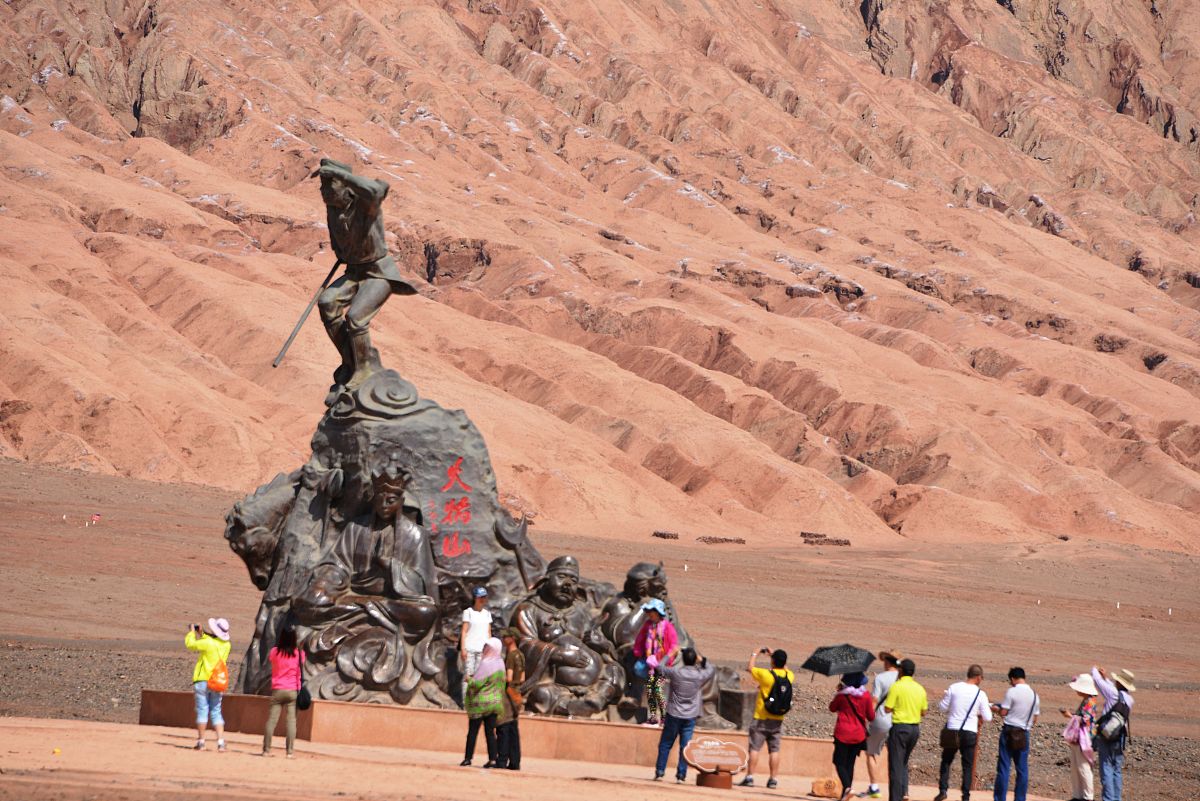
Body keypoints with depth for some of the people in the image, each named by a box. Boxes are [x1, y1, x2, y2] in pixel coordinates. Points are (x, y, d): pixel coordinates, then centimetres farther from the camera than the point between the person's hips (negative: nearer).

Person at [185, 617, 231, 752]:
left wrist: (192, 632, 13)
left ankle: (201, 742, 2)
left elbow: (190, 644, -5)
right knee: (216, 712, 8)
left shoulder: (208, 643, -17)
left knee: (202, 710, 1)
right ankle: (221, 742, -2)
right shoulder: (226, 645, 2)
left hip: (203, 680, -5)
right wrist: (202, 633, 26)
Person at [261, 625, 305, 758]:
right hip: (292, 691, -1)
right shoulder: (299, 653, -5)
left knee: (271, 719, 5)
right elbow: (299, 673, 3)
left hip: (277, 690, 1)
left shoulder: (275, 652, -4)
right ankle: (290, 751, -5)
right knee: (291, 720, 0)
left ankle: (266, 749, 6)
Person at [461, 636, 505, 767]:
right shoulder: (500, 663, 6)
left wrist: (469, 680, 0)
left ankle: (468, 758, 2)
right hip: (495, 702, 7)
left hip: (480, 702, -7)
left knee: (472, 731, 1)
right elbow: (502, 684, 12)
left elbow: (477, 683, -20)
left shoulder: (486, 663, -17)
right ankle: (492, 759, 2)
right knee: (490, 732, 8)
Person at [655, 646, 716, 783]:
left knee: (665, 744, 10)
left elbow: (660, 668, 4)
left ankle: (659, 772, 9)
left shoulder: (675, 672, -13)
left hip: (673, 715, -1)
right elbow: (712, 670, 12)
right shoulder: (700, 675, -9)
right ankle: (681, 775, 2)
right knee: (685, 746, 4)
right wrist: (702, 660, 16)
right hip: (690, 716, 1)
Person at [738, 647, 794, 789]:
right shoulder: (789, 676, 0)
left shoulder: (766, 675, -15)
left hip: (761, 718, -4)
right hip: (778, 720, 4)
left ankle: (749, 777, -4)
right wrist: (775, 654, 30)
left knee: (754, 748, -1)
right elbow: (786, 669, 25)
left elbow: (751, 668, 3)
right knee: (774, 750, 7)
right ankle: (773, 780, 6)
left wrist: (755, 654, 20)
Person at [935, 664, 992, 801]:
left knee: (946, 761, 15)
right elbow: (987, 717, -2)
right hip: (970, 733, -1)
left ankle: (943, 790, 2)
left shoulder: (954, 688, -5)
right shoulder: (980, 694, -6)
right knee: (968, 766, 9)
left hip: (952, 731, 1)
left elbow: (942, 707, 1)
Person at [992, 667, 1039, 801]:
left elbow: (1003, 713, -9)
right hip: (1024, 734, 4)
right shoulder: (1034, 694, 5)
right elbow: (1035, 719, 10)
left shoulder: (1012, 692, -10)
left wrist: (996, 708, 11)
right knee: (1022, 769, 8)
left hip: (1009, 731, -4)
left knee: (1003, 767, 0)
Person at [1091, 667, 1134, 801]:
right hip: (1120, 739, 6)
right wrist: (1106, 677, 30)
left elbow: (1097, 679, -6)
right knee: (1117, 770, 13)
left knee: (1107, 769, -4)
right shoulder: (1129, 699, 5)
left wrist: (1095, 670, 15)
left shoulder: (1114, 693, -14)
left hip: (1106, 738, -6)